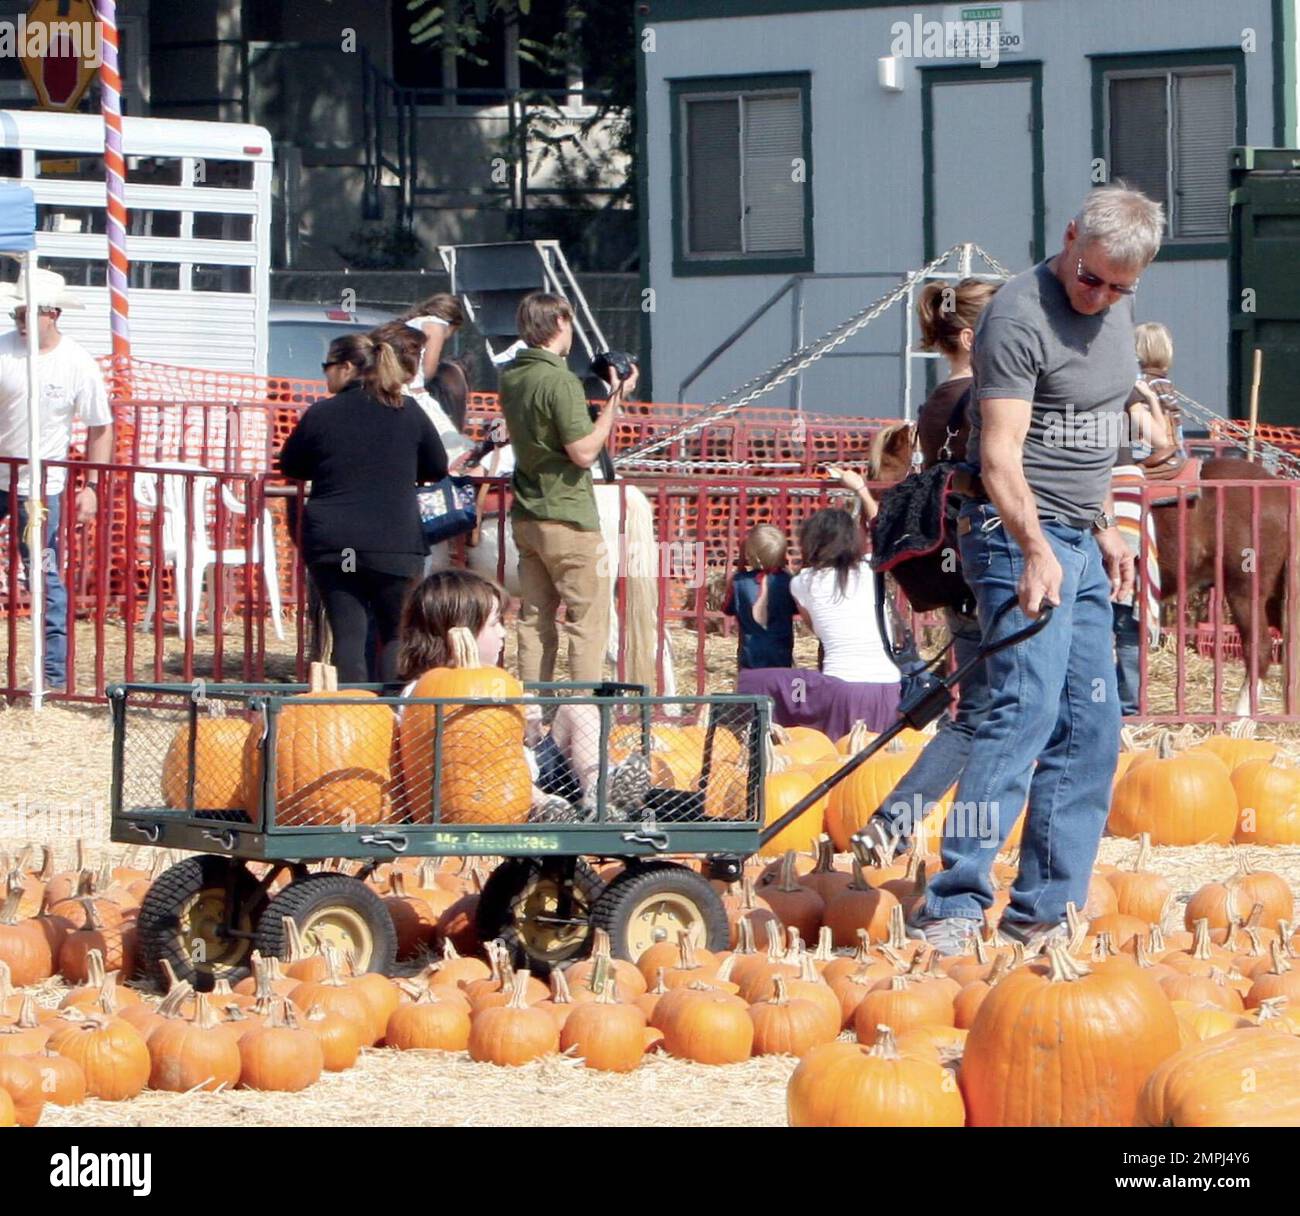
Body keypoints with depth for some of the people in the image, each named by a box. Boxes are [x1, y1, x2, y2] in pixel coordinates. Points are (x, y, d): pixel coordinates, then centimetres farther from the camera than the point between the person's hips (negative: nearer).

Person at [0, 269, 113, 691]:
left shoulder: (78, 364, -7)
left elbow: (100, 429, -2)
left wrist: (91, 487, -6)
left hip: (40, 486, -3)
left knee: (46, 578, -1)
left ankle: (56, 673, 5)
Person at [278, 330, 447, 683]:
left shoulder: (321, 414, -2)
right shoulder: (408, 412, 2)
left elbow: (290, 466, 11)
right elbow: (437, 469, 12)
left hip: (331, 545, 0)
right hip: (394, 544, 0)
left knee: (347, 635, 3)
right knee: (396, 635, 9)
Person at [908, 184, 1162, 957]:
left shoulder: (1117, 311, 12)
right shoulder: (1019, 318, -16)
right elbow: (1000, 457, -23)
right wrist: (1037, 551, -34)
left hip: (1080, 543, 9)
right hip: (1019, 540, -9)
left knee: (1091, 726, 5)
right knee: (1028, 705, -20)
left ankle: (1045, 914, 9)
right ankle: (952, 909, -24)